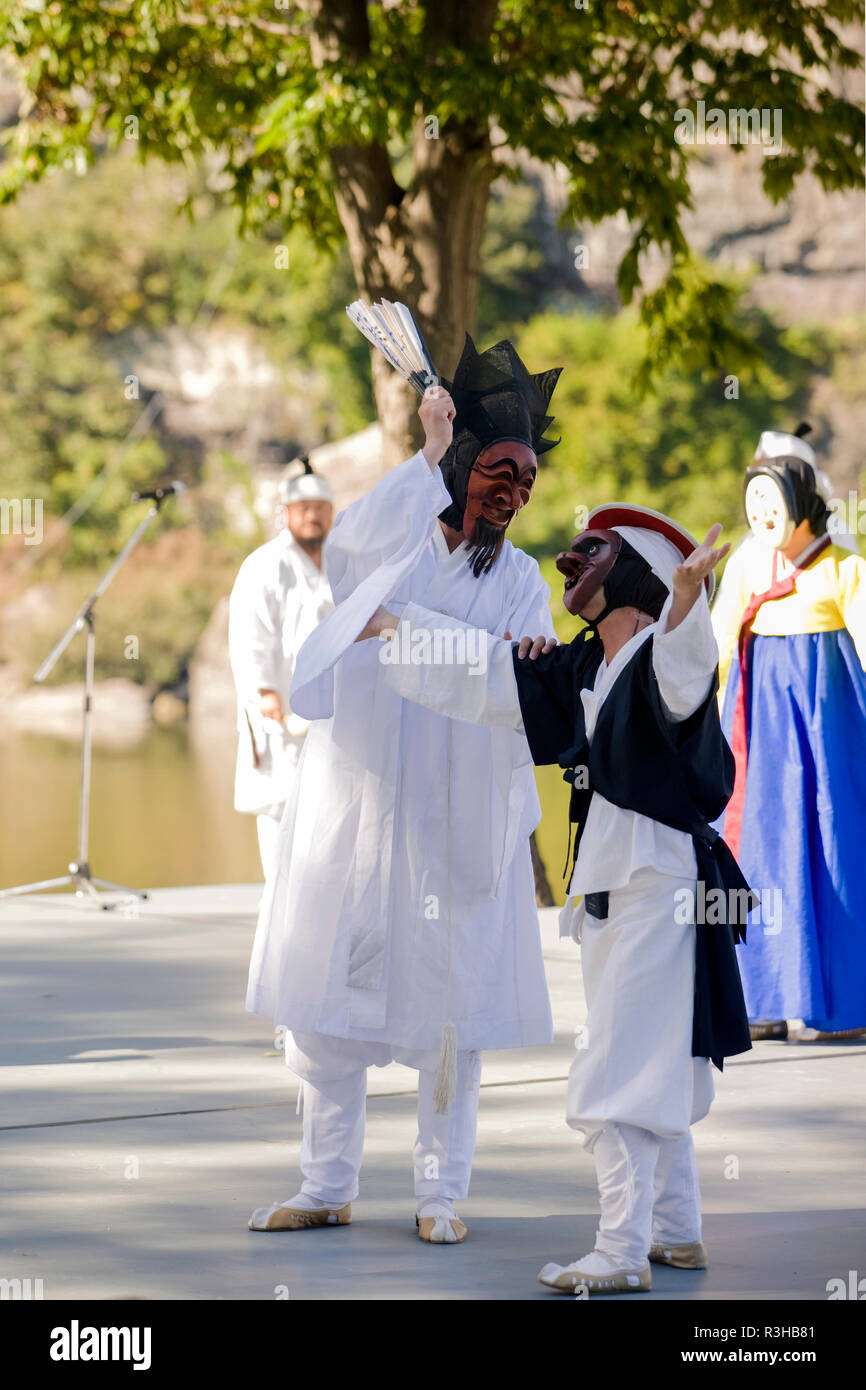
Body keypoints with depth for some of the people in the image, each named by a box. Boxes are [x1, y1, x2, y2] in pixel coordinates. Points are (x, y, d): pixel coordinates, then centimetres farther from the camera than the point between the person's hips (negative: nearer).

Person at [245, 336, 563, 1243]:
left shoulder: (519, 581, 7)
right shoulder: (390, 545, 4)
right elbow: (350, 549, -21)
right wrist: (429, 453, -23)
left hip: (458, 821, 0)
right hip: (354, 807, 0)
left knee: (449, 1010, 1)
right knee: (327, 998, 4)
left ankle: (441, 1193, 11)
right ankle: (326, 1188, 16)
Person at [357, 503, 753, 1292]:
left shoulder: (663, 660, -14)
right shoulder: (584, 671, 12)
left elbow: (684, 665, -39)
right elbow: (490, 676, 23)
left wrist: (687, 596, -61)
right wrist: (394, 628, 31)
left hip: (657, 888, -10)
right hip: (612, 889, 10)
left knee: (620, 1074, -11)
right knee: (655, 1070, 18)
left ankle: (622, 1255, -10)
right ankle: (677, 1230, 29)